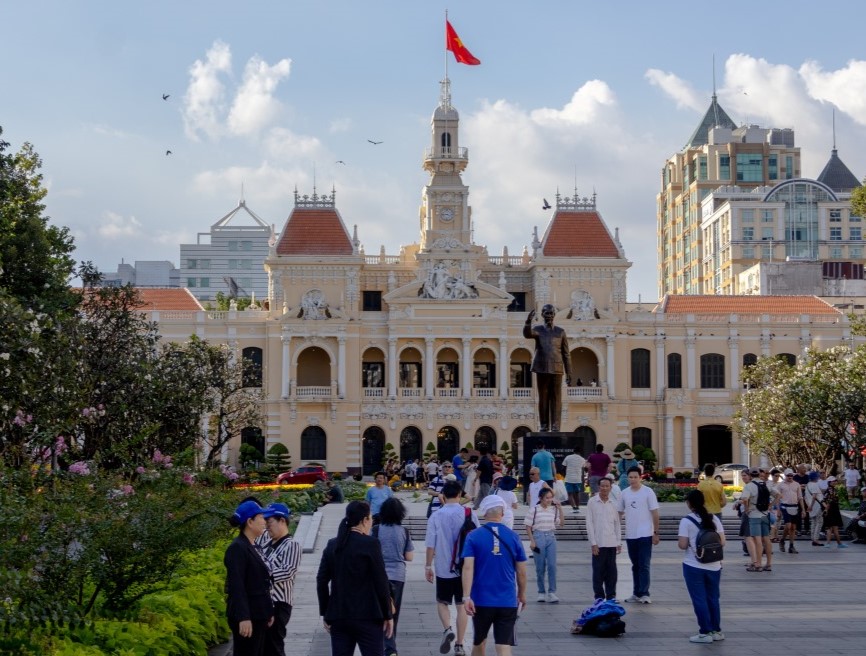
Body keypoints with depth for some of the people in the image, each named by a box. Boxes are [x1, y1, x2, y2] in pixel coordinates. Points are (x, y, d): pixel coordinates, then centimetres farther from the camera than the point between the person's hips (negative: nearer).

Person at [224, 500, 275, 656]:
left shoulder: (253, 547, 14)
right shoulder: (237, 548, -15)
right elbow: (236, 586, -21)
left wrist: (268, 612, 18)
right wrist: (243, 618, -25)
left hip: (259, 615, 9)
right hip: (247, 617, -9)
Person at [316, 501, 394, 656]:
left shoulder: (332, 545, 6)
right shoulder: (370, 544, -10)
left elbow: (321, 581, 7)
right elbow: (381, 582, -9)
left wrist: (325, 613, 14)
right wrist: (388, 615, -1)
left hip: (338, 616, 5)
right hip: (367, 616, -5)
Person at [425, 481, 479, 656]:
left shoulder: (436, 516, -7)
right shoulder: (470, 514, -3)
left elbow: (430, 544, -6)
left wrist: (428, 566, 4)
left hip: (443, 568, -1)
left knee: (442, 602, 15)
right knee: (461, 605, 9)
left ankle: (447, 629, -10)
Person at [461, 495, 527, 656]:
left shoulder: (473, 537, -4)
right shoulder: (513, 537, 0)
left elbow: (468, 567, -13)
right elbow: (521, 572, 4)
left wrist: (467, 596, -14)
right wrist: (522, 594, 19)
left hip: (481, 600, 0)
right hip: (508, 601, 0)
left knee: (479, 642, 20)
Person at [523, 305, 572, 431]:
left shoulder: (560, 332, 7)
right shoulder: (537, 330, 6)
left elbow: (566, 354, 8)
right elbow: (527, 334, -19)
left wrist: (569, 374, 3)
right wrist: (529, 320, -38)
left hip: (556, 370, 0)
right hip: (542, 370, 0)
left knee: (556, 399, -3)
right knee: (543, 398, 3)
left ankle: (555, 426, -4)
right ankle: (544, 426, 8)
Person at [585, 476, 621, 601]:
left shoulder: (613, 503, 8)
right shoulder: (592, 502, -2)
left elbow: (617, 523, 12)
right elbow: (589, 523, -4)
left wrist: (619, 542, 7)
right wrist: (593, 543, -9)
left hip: (611, 543, 3)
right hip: (598, 543, -3)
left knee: (611, 570, 6)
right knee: (598, 570, 1)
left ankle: (611, 595, 14)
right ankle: (599, 596, 8)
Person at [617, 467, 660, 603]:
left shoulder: (648, 492, -6)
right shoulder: (624, 493, 7)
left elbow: (655, 513, -6)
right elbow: (619, 513, 13)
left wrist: (656, 533, -8)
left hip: (645, 535, -5)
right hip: (630, 535, 5)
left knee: (644, 565, -7)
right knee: (635, 565, 12)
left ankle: (644, 594, -8)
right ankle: (637, 594, 17)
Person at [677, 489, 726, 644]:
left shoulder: (686, 521, -11)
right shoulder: (714, 519, 2)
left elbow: (683, 545, -14)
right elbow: (722, 542, 3)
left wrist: (678, 540, 7)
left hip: (694, 567, -4)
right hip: (713, 566, 4)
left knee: (699, 600, 3)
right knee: (713, 598, 15)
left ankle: (705, 633, 5)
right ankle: (716, 631, 22)